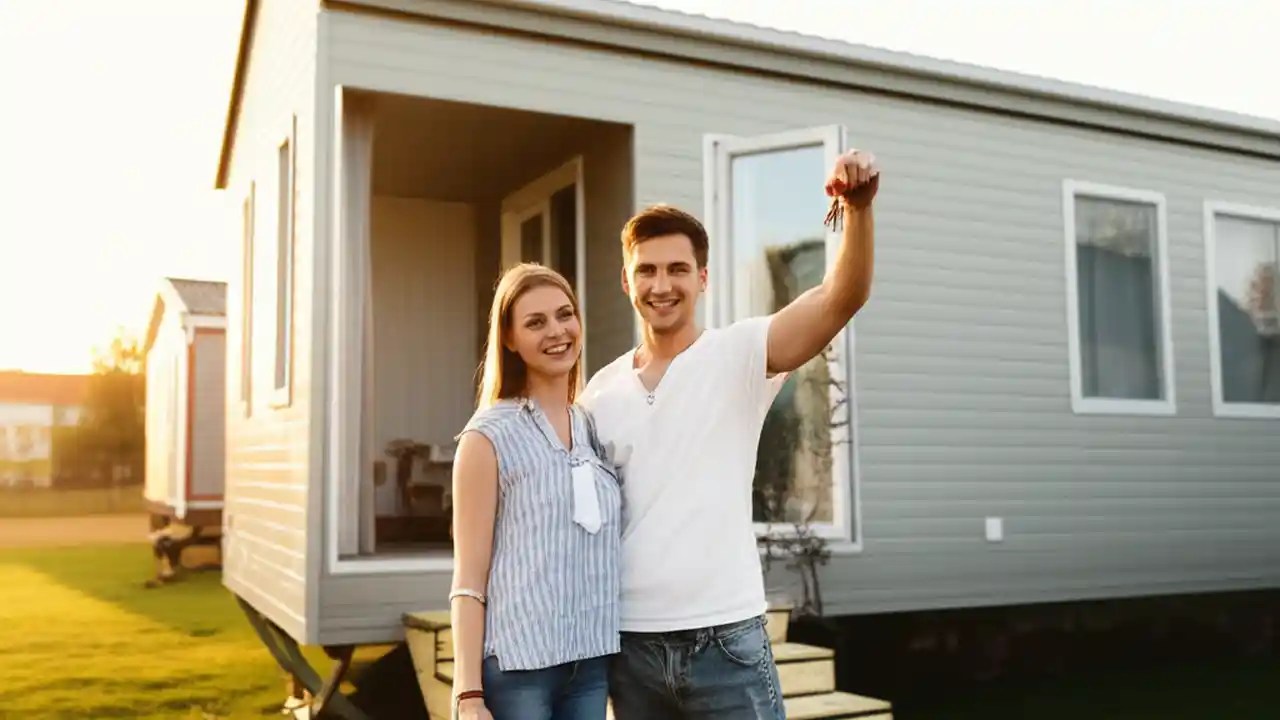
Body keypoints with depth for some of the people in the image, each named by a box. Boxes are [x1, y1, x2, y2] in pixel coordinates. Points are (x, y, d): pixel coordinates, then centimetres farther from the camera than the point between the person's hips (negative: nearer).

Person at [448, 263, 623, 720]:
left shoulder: (596, 430, 9)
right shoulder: (489, 437, -5)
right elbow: (468, 578, -6)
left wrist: (621, 657, 7)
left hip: (592, 663, 5)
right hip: (517, 666, -4)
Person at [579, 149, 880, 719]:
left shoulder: (738, 356, -3)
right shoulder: (601, 391, 7)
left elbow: (840, 298, -18)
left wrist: (858, 207, -35)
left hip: (725, 637, -3)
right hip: (630, 643, 4)